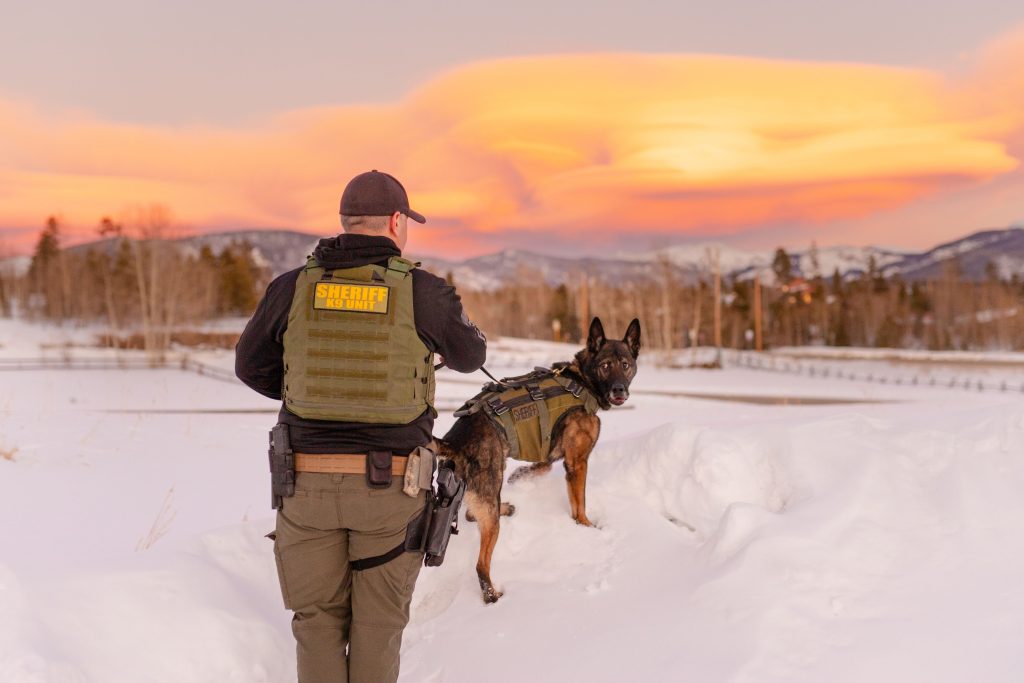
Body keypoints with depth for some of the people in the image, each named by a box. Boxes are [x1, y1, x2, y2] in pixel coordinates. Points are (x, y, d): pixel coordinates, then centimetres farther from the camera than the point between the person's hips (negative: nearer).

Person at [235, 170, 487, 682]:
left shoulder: (292, 288, -2)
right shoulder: (425, 292, -7)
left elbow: (251, 366, 11)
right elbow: (468, 356, 11)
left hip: (309, 481, 1)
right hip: (390, 486, -1)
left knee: (319, 621, 14)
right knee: (377, 623, 13)